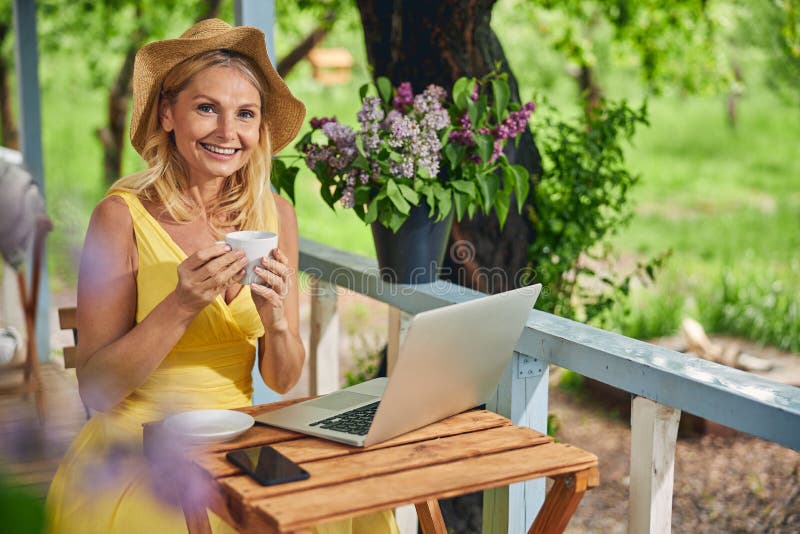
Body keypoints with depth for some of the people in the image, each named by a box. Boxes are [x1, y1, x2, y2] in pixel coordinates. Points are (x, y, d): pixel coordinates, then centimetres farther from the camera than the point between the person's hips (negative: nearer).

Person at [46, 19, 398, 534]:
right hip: (138, 450, -3)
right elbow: (95, 389, -11)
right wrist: (183, 305, -23)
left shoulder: (276, 214, 2)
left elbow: (283, 381, 5)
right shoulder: (123, 215, -10)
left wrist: (276, 318, -16)